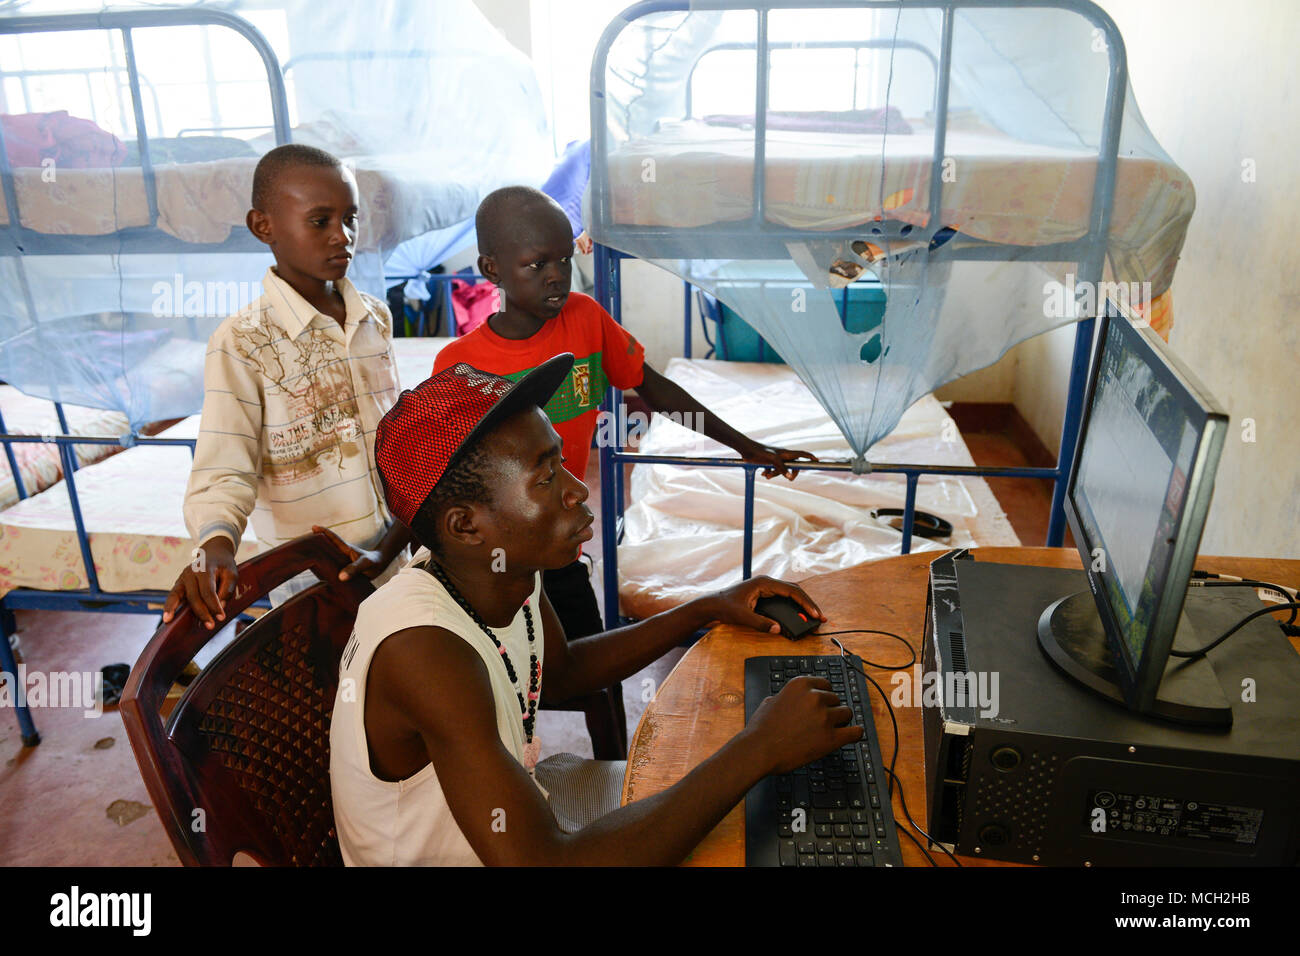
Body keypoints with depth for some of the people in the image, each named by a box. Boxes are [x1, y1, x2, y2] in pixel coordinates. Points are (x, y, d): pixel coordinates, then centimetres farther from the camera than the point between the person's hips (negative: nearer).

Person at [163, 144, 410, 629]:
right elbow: (225, 468, -17)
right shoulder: (240, 342, -12)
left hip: (392, 561, 5)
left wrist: (391, 548, -7)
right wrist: (215, 546, -38)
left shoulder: (376, 317, 4)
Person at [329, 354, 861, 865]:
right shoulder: (423, 649, -35)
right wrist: (760, 749, -35)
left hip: (507, 810, 7)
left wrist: (707, 611, 1)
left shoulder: (512, 572, -10)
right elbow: (543, 861, -40)